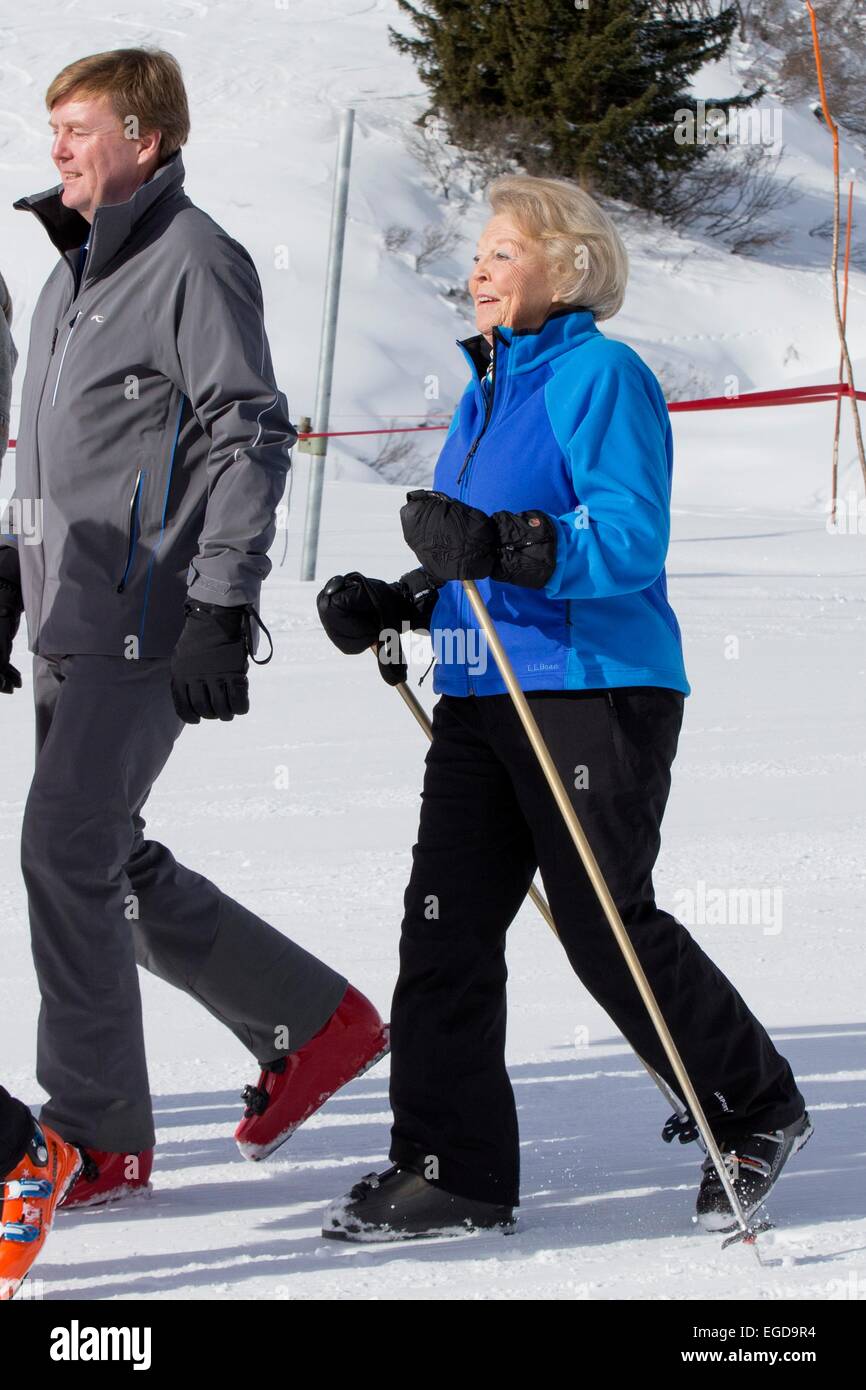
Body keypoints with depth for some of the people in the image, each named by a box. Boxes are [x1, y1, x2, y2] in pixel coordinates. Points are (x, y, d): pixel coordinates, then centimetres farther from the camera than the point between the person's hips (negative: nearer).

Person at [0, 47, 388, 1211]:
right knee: (108, 861, 10)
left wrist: (221, 612, -19)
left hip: (147, 625, -9)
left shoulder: (194, 262, -9)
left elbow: (252, 437, -14)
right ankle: (315, 1023, 22)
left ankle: (99, 1133, -2)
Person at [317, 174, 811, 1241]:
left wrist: (500, 545, -31)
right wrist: (396, 605, 10)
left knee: (609, 931, -2)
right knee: (445, 922, 0)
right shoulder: (488, 386, 18)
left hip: (593, 693, -8)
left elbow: (631, 541, -20)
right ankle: (450, 1168, 5)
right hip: (482, 696, 8)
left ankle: (756, 1114, 19)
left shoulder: (601, 376, -9)